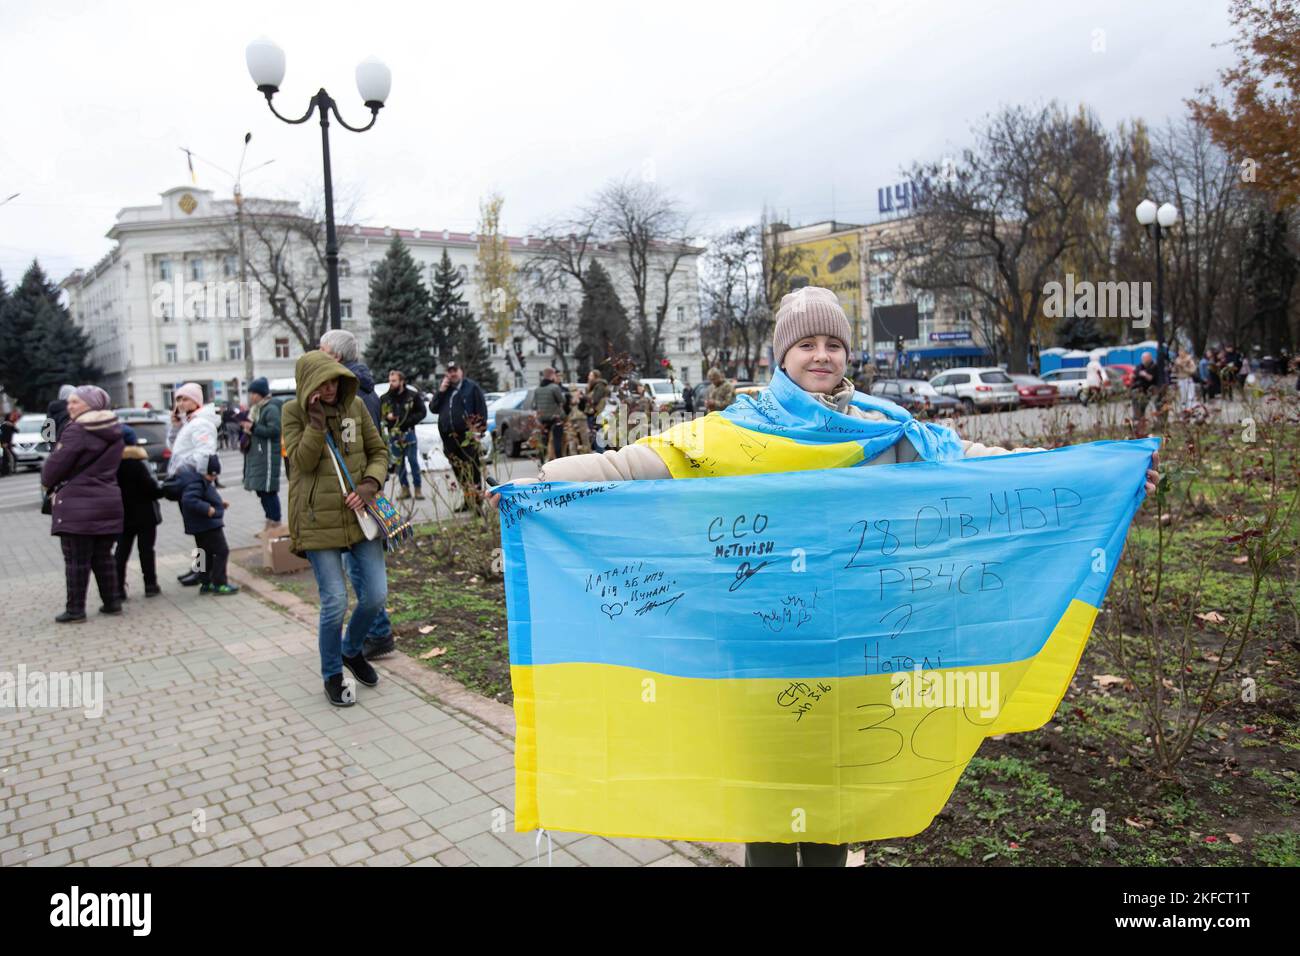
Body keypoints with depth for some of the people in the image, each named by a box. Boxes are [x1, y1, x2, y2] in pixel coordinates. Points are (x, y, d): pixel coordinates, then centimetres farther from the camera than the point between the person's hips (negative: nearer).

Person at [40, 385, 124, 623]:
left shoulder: (76, 430, -13)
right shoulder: (113, 431, 11)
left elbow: (55, 465, -11)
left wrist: (48, 481, 7)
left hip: (77, 504, -7)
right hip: (108, 502, 7)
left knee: (76, 560, 0)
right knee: (103, 557, 14)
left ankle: (75, 609, 5)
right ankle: (112, 602, 17)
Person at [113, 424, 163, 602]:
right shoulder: (137, 461, -15)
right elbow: (151, 488, -17)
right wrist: (163, 490, 0)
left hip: (123, 514, 5)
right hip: (144, 514, -4)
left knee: (121, 550, 8)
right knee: (146, 549, 4)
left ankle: (118, 588, 5)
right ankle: (150, 585, 10)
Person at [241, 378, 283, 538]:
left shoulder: (271, 409, -11)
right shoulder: (255, 409, 19)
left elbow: (274, 430, -21)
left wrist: (253, 428, -17)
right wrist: (245, 426, 8)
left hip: (267, 454, -10)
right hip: (255, 454, 10)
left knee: (268, 489, -8)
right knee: (260, 489, 12)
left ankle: (275, 523, -1)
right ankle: (270, 522, 21)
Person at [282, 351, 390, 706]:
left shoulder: (355, 405, 5)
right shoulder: (294, 412, -2)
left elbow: (379, 451, 10)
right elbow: (301, 461, -13)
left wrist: (370, 484, -7)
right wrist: (317, 421, -21)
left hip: (359, 514, 4)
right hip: (318, 521, -3)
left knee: (376, 594, 3)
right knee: (335, 602, -5)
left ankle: (352, 650, 34)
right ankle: (332, 675, 19)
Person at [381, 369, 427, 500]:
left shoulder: (413, 395, -2)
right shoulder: (384, 398, 4)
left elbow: (422, 412, -1)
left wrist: (410, 420, -14)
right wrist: (387, 417, -14)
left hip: (408, 433, -2)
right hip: (393, 434, 2)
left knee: (413, 461, 1)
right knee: (399, 463, 6)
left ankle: (418, 488, 10)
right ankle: (405, 488, 15)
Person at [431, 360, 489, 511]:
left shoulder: (471, 387, 0)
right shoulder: (443, 388, 18)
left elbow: (481, 409, -5)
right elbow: (433, 408, 13)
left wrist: (479, 430, -12)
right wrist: (440, 391, 0)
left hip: (467, 435, -6)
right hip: (449, 436, 6)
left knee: (472, 468, -4)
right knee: (458, 470, 10)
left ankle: (476, 499, 0)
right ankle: (467, 500, 18)